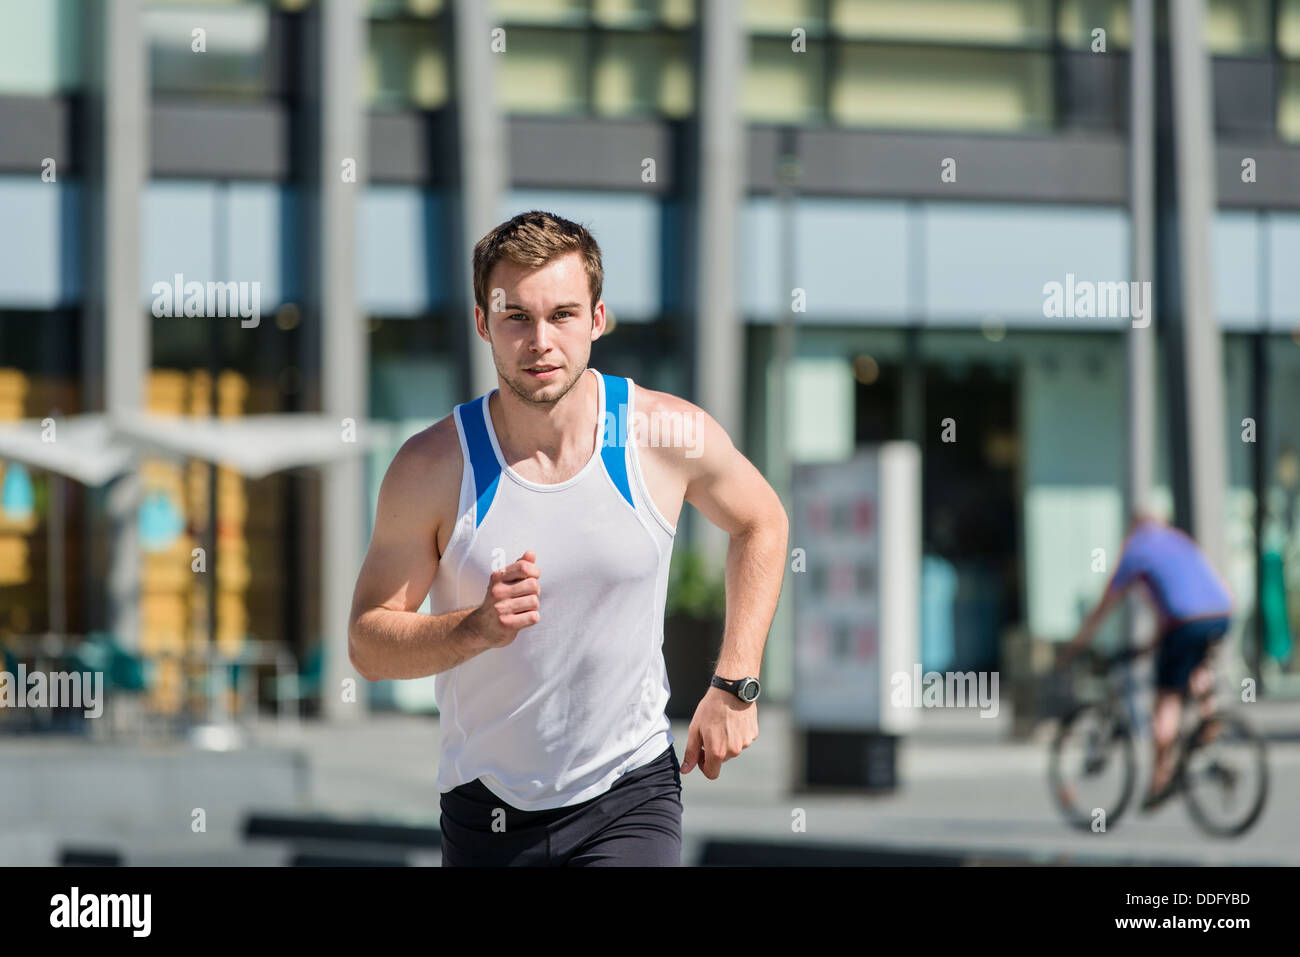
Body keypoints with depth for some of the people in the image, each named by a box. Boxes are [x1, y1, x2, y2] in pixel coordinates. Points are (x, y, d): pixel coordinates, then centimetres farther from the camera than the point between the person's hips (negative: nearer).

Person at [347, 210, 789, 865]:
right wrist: (478, 628, -25)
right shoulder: (432, 467, -11)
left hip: (631, 793, -1)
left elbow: (761, 523, 13)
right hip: (485, 808, 1)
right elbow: (368, 645, -6)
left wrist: (735, 686, 6)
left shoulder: (673, 436, -8)